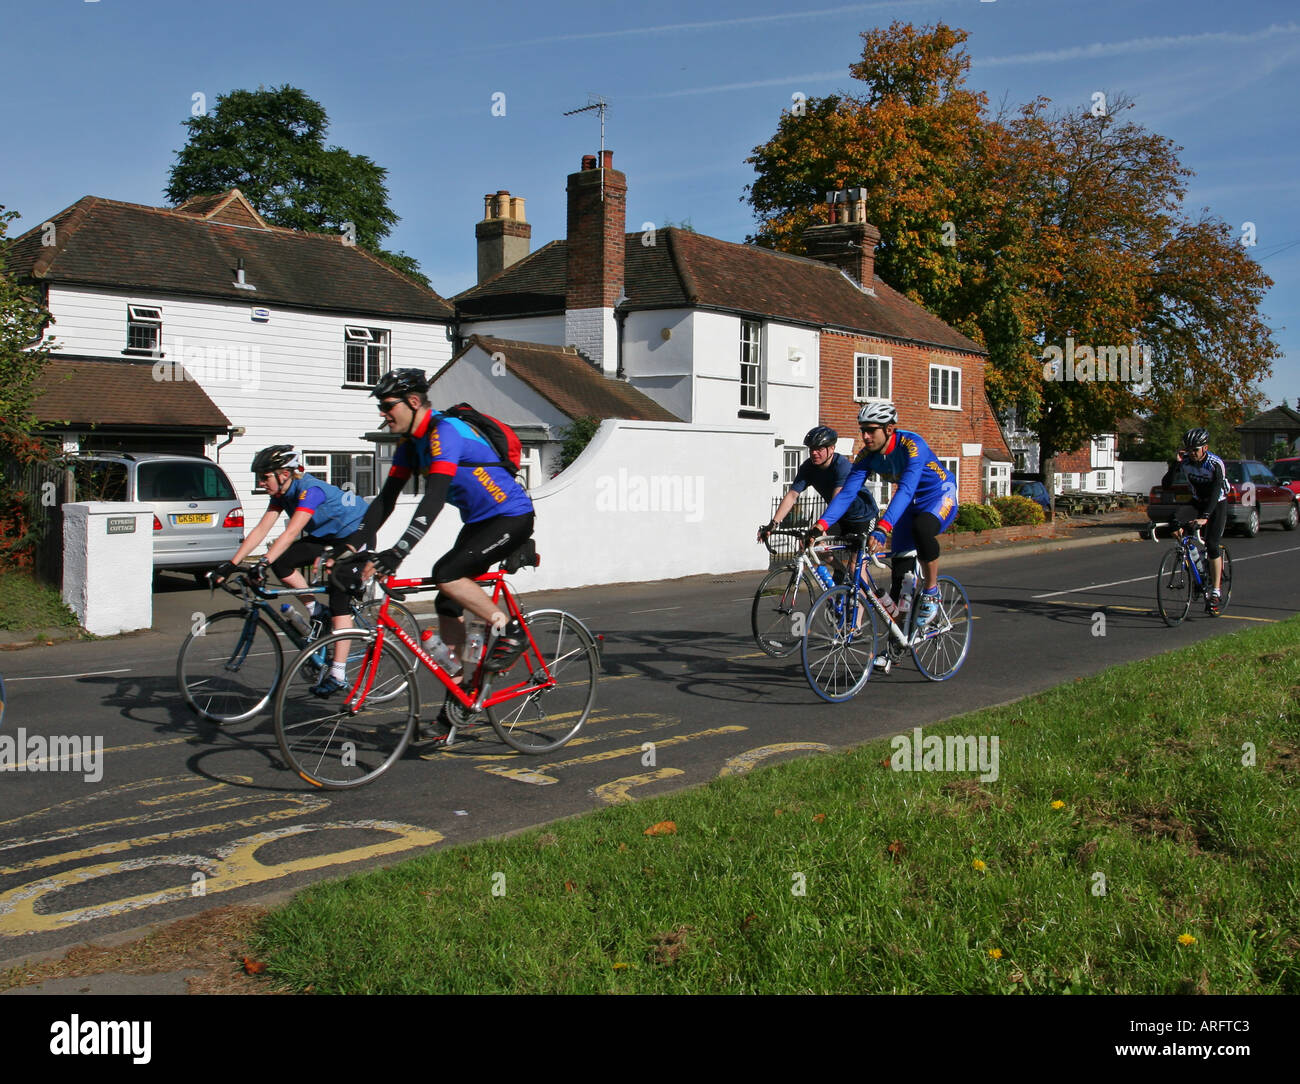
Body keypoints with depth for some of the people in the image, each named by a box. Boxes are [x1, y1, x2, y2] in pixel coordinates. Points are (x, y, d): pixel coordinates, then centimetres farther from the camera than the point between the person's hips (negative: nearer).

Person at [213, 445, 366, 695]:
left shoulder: (310, 489, -28)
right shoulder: (281, 494, -4)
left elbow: (291, 532, -38)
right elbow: (261, 530, -7)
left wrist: (263, 564, -47)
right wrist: (230, 565, -13)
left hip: (355, 536, -8)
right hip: (326, 536, 8)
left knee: (339, 600, -16)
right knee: (281, 562, -15)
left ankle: (336, 674, -14)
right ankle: (316, 612, 2)